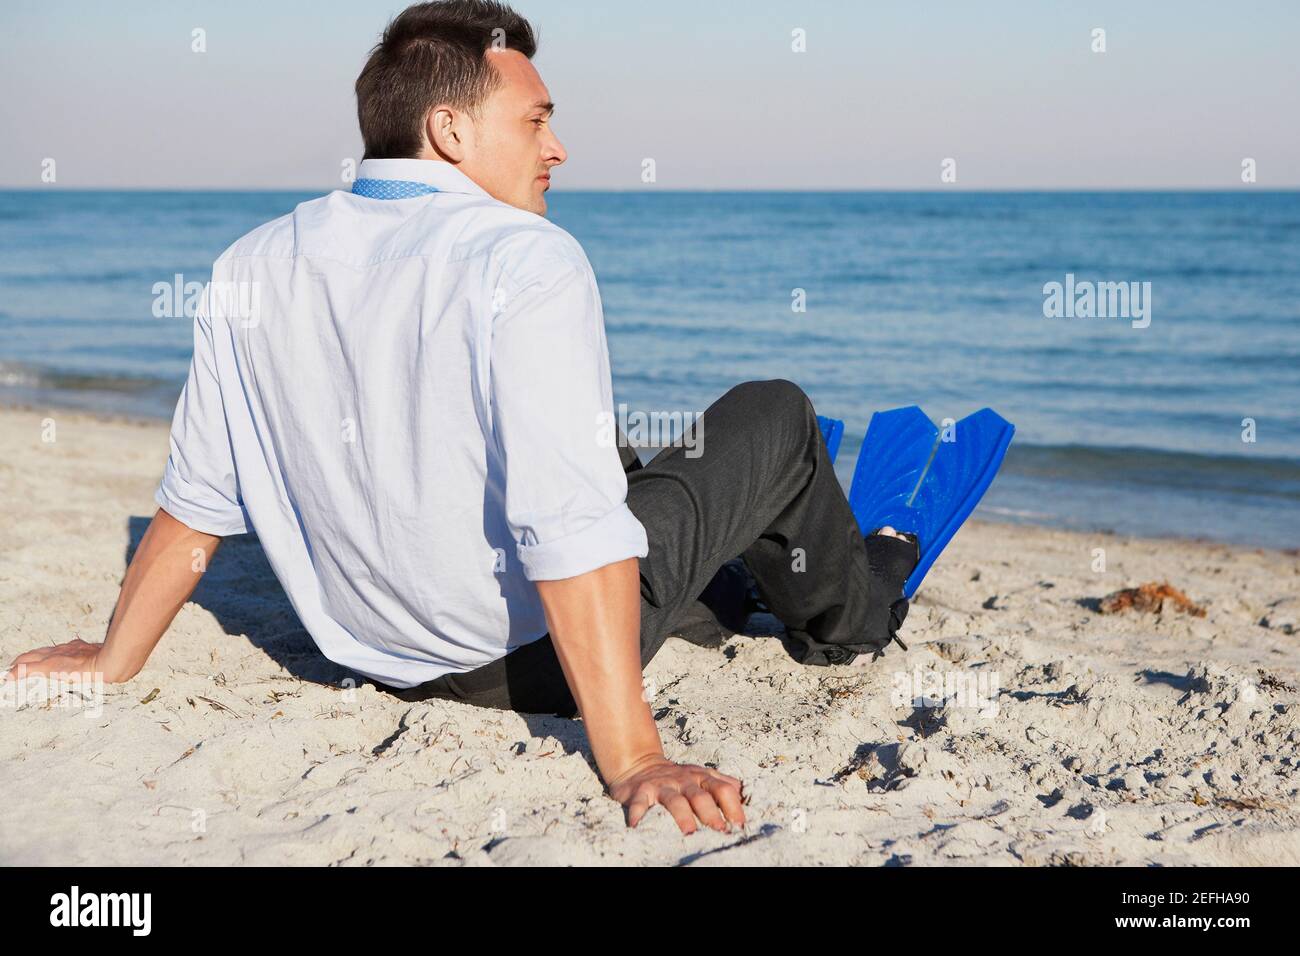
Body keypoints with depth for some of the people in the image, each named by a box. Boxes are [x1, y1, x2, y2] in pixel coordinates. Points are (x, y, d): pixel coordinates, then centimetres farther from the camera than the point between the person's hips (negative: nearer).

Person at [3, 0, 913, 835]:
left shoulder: (252, 269, -5)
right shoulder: (528, 262, -23)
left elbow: (197, 499, 1)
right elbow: (570, 532, -32)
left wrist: (114, 661, 15)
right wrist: (634, 762, -31)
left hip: (375, 651, 6)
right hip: (527, 654, -6)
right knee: (773, 415, 13)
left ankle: (723, 580, 54)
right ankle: (850, 615, 39)